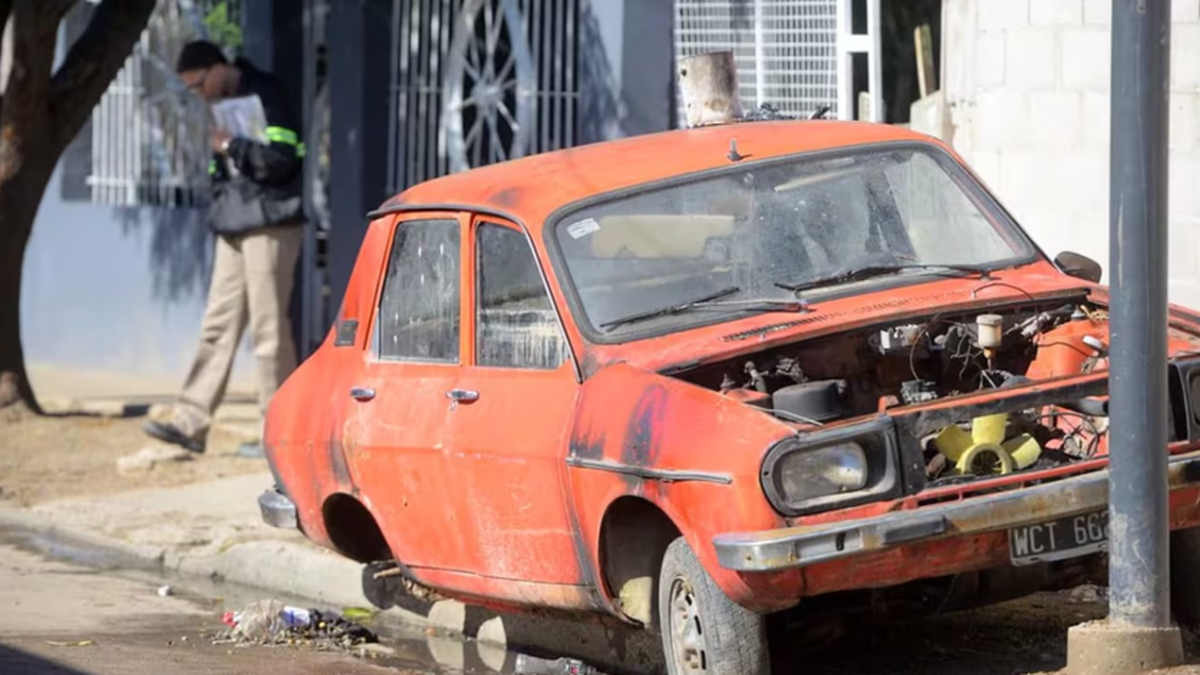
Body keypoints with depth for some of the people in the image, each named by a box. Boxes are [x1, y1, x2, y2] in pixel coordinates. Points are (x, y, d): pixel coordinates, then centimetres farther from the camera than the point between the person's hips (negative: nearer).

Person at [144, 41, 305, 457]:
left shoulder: (265, 96, -10)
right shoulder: (224, 106, 17)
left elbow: (282, 159, -19)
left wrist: (231, 147, -14)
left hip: (270, 227, -9)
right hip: (234, 229, 9)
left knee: (269, 329, -6)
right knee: (218, 325, 6)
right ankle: (190, 420, 5)